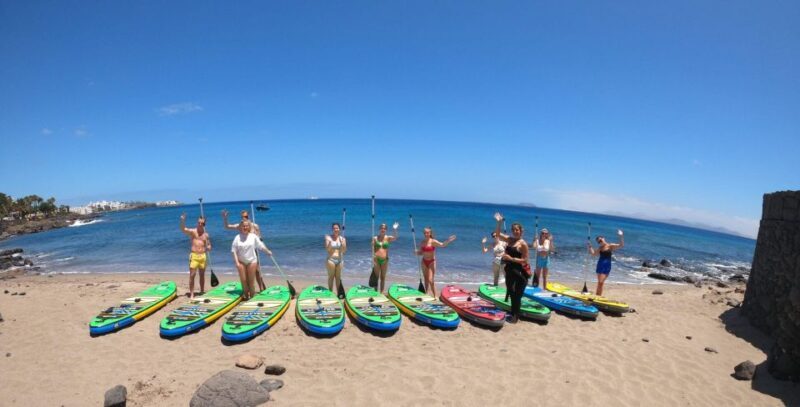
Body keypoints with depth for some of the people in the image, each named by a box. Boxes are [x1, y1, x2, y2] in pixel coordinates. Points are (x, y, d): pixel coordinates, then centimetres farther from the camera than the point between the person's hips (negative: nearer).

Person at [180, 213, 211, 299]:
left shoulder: (206, 234, 9)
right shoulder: (192, 231, -1)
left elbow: (209, 245, 16)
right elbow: (183, 229, -21)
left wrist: (208, 247, -8)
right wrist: (183, 220, -37)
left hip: (203, 256, 3)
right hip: (194, 256, -3)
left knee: (202, 275, 12)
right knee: (192, 275, -6)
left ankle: (202, 292, 24)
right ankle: (191, 294, 1)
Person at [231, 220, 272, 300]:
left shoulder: (253, 236, -3)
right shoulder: (237, 237, -4)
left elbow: (261, 245, 6)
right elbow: (234, 251, -4)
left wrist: (268, 252, 9)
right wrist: (236, 262, -10)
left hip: (252, 261, 0)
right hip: (241, 262, 0)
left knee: (251, 280, 4)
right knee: (243, 280, 4)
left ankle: (252, 295, 16)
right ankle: (245, 294, 22)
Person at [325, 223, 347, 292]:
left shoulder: (342, 238, 3)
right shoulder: (328, 237, -4)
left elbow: (344, 250, -4)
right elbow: (327, 249, -12)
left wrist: (342, 243, -21)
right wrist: (329, 242, -31)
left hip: (339, 260, 3)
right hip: (331, 259, -2)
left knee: (338, 277, 9)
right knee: (331, 277, 1)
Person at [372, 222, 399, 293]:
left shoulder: (388, 238, 2)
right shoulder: (375, 238, 2)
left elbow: (395, 238, -18)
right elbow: (372, 249, 2)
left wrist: (394, 230, -32)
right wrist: (373, 259, -6)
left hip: (385, 260, 1)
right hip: (376, 259, -1)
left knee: (383, 277, 10)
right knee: (376, 277, 5)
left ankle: (382, 291, 19)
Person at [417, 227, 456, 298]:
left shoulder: (433, 241, -14)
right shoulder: (422, 242, 2)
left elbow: (442, 245, -30)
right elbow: (421, 253, 10)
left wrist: (448, 241, -47)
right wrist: (417, 252, -12)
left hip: (432, 262, -5)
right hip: (424, 262, 5)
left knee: (430, 280, -9)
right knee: (426, 280, 15)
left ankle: (435, 296, 3)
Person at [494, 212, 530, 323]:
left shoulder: (523, 244, -14)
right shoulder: (509, 239, 5)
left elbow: (525, 260, -17)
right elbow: (497, 233, 6)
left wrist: (511, 258, -24)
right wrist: (499, 222, -6)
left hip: (519, 272, -7)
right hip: (510, 270, 7)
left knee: (517, 295, 1)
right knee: (511, 292, 17)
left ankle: (515, 316, 12)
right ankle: (513, 313, 30)